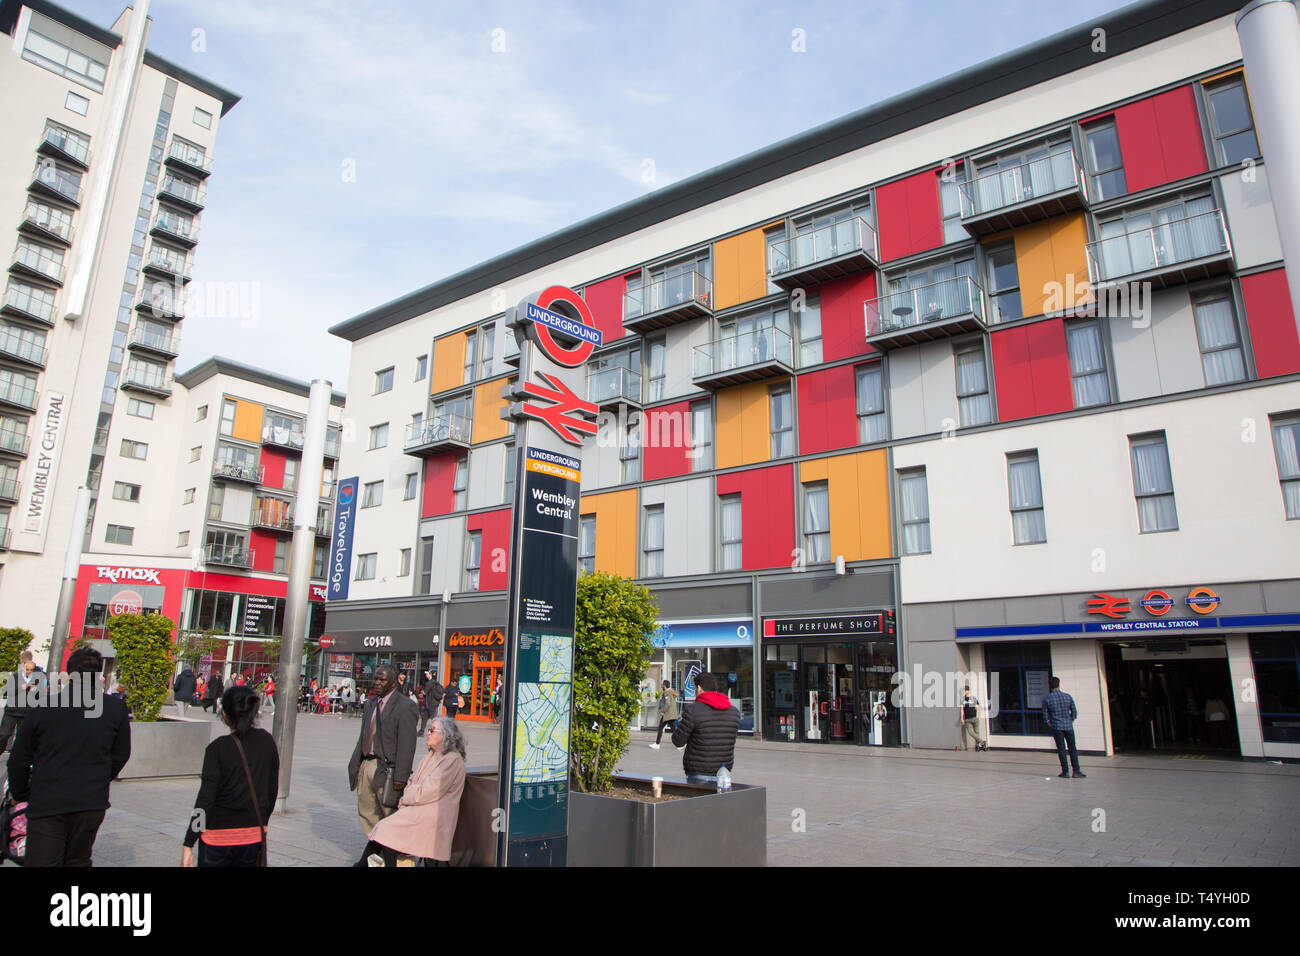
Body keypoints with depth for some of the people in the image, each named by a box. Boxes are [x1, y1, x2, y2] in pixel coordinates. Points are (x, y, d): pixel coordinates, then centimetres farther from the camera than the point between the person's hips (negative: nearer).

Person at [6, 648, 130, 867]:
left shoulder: (41, 708, -5)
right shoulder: (116, 708, -2)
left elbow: (19, 761, 2)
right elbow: (120, 756, 6)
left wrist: (20, 794, 20)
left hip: (47, 805, -2)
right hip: (92, 804, 2)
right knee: (78, 861, 17)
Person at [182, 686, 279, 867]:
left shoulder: (217, 748, -11)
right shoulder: (267, 741, 0)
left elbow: (205, 799, -12)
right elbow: (272, 790, 7)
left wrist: (188, 844, -6)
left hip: (218, 837, -3)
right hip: (254, 837, 4)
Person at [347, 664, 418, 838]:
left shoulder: (405, 706, -12)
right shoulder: (370, 704, 13)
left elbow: (406, 744, -16)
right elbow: (363, 737, 17)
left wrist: (400, 777, -20)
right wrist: (355, 764, 12)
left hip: (386, 769, -8)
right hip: (365, 765, 8)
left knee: (391, 815, 2)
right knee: (366, 813, 15)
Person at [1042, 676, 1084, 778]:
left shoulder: (1046, 699, -7)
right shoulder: (1067, 696, -2)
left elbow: (1045, 715, -1)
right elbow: (1074, 712, 3)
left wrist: (1050, 725, 13)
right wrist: (1070, 722, 15)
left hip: (1056, 727, -1)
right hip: (1068, 726, 1)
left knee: (1061, 749, 4)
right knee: (1072, 748, 9)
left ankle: (1065, 771, 6)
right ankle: (1076, 771, 9)